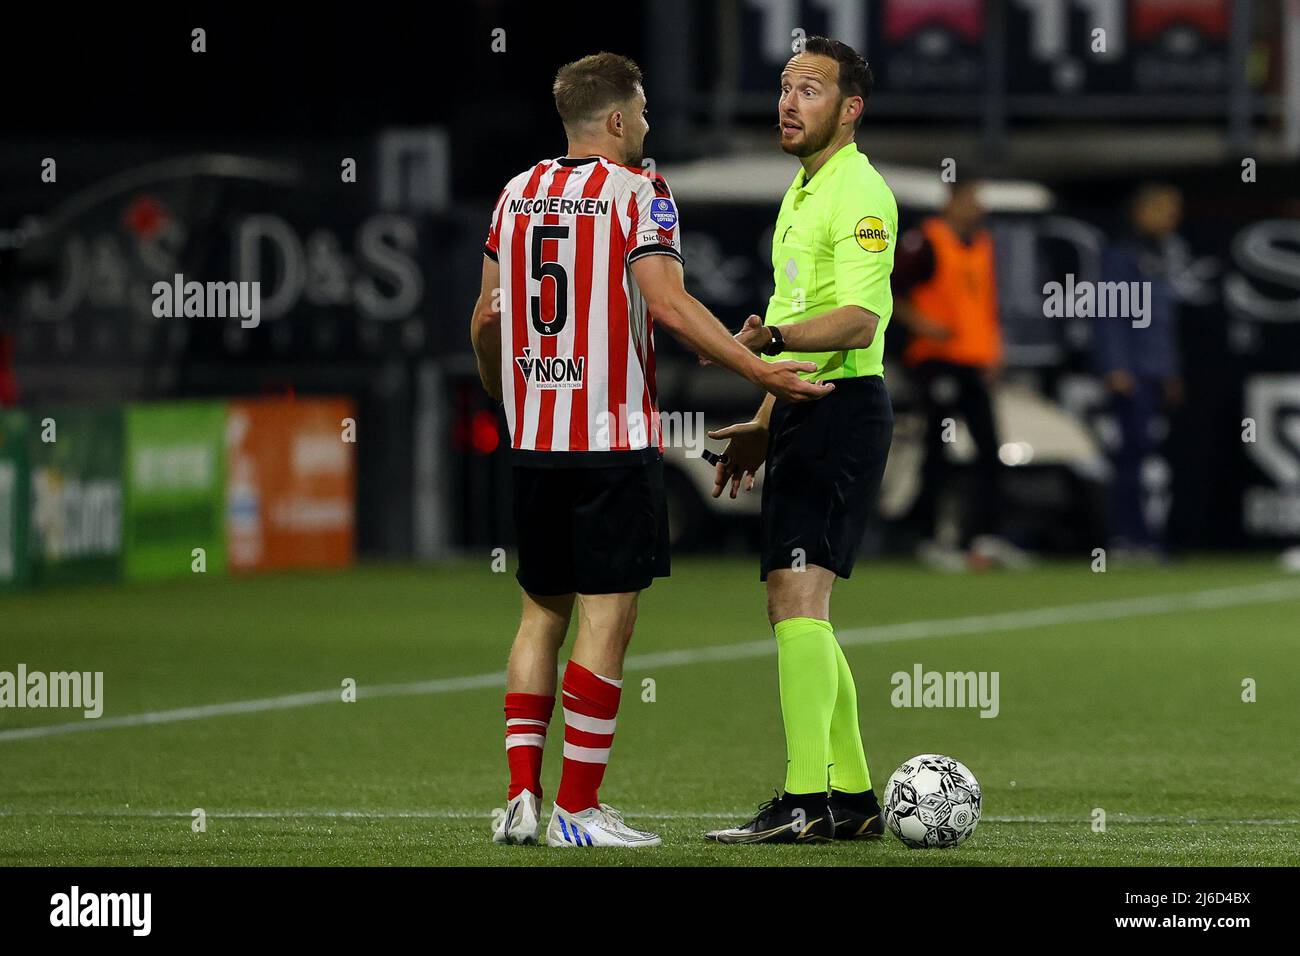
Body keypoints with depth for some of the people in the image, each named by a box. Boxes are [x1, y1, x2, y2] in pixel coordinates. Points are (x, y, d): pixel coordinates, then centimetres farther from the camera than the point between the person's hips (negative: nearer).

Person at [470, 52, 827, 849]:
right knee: (608, 618, -2)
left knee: (543, 612, 14)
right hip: (615, 439, -6)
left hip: (534, 439, 6)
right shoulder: (638, 192, -7)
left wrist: (501, 393, 31)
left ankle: (522, 796, 8)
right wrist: (760, 371, -19)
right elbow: (666, 303, -18)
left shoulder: (519, 192, 11)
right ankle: (578, 810, -4)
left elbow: (486, 317, 14)